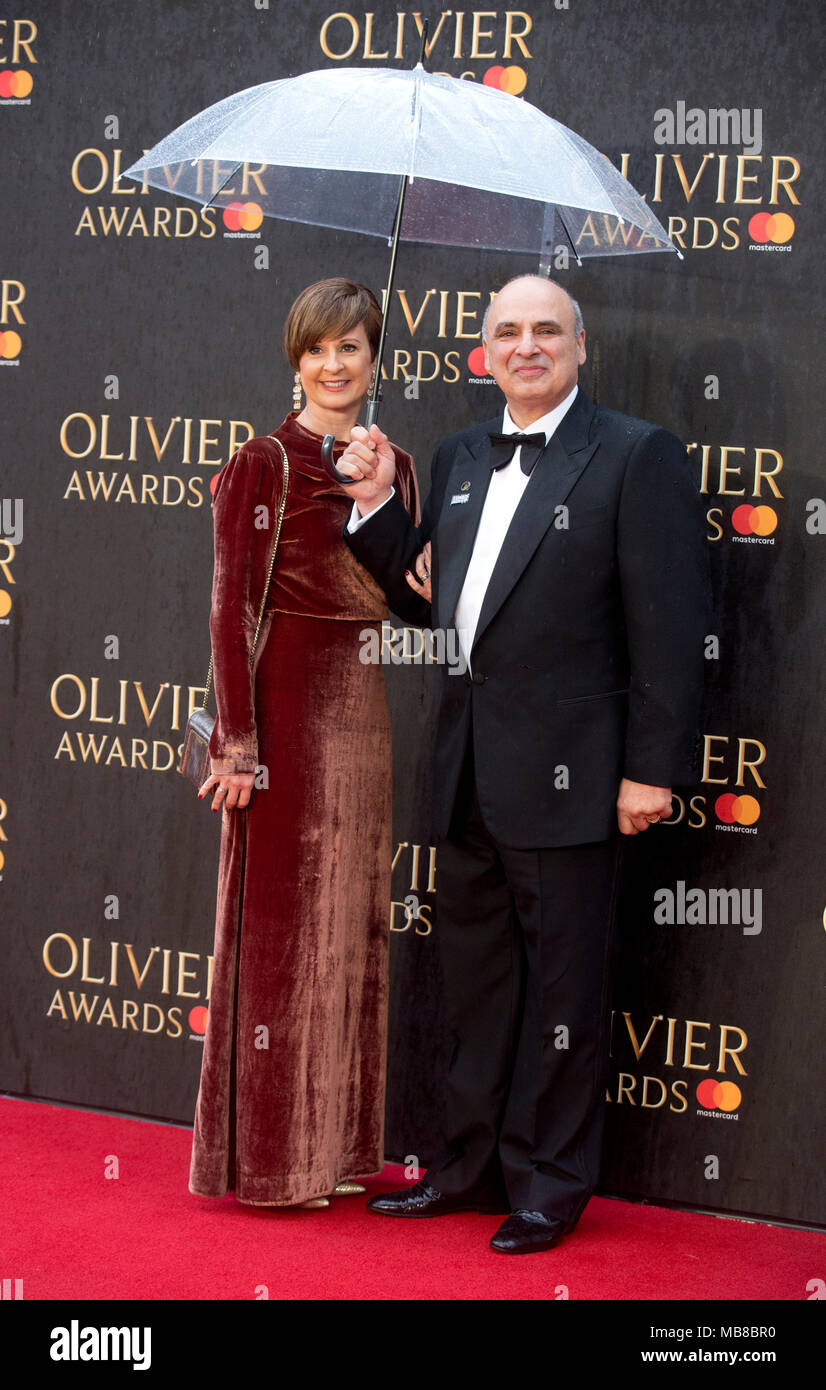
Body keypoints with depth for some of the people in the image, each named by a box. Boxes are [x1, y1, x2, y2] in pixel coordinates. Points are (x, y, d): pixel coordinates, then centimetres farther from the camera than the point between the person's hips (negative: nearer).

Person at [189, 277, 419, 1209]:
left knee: (351, 924, 11)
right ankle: (268, 1156, 10)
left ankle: (335, 1142, 21)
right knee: (279, 924, 0)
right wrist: (237, 742, -15)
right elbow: (231, 606, -10)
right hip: (288, 704, -6)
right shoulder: (263, 465, -7)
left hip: (367, 711, 6)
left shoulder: (393, 465, 11)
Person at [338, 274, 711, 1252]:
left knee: (562, 989, 4)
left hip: (566, 774, -7)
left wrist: (653, 768, -15)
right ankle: (470, 1168, 30)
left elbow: (670, 623, -11)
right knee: (475, 983, 17)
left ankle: (549, 1185, 17)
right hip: (468, 771, 7)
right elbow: (428, 599, 16)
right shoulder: (459, 458, 13)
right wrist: (377, 505, 3)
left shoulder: (637, 456, -8)